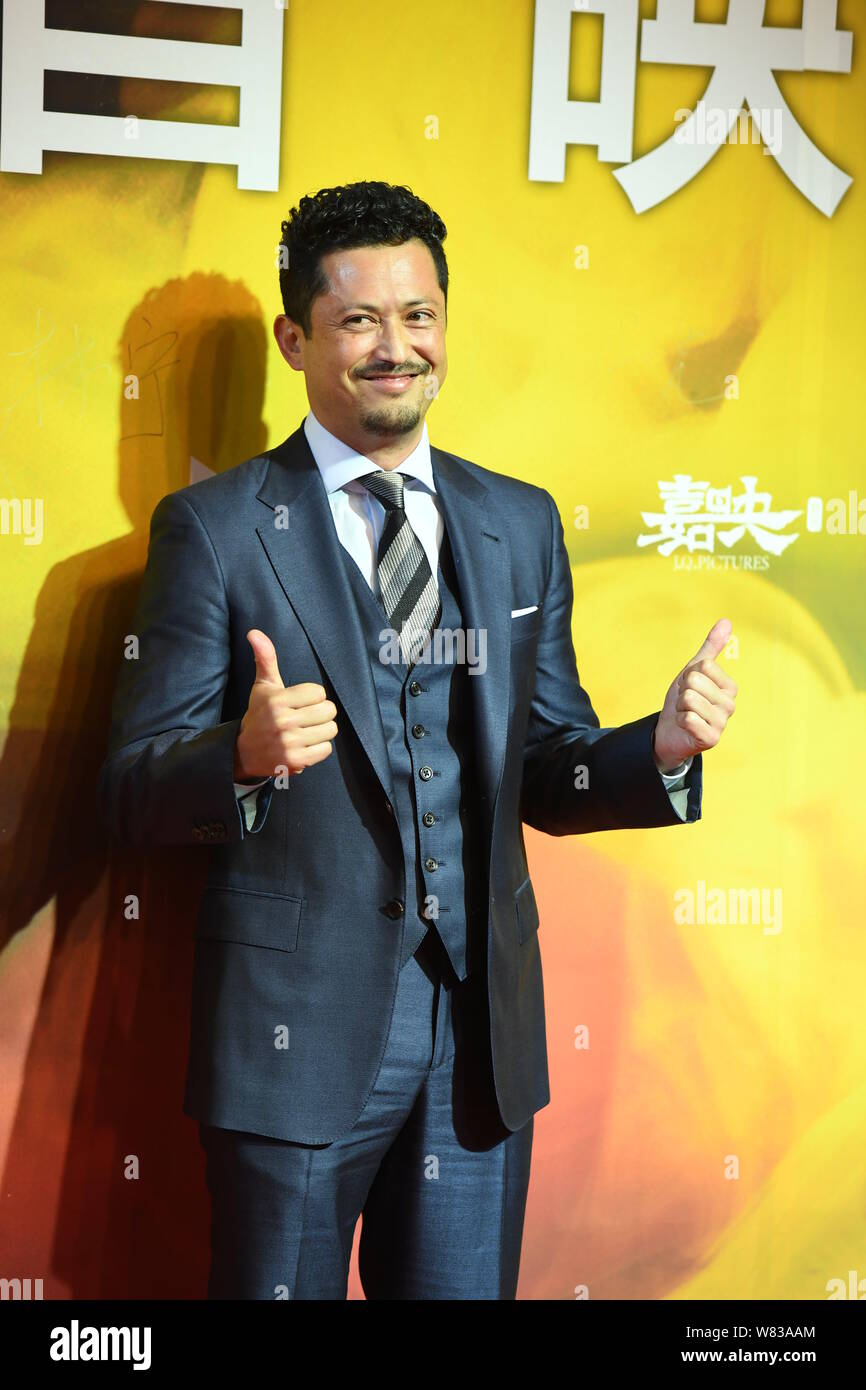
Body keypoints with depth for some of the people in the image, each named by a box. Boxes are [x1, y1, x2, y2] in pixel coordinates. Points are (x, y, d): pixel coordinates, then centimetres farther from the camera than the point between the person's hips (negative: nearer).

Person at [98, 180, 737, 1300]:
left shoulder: (523, 524, 10)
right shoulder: (214, 526, -3)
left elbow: (544, 776, 12)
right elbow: (132, 790, -6)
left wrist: (661, 747, -9)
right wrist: (247, 755, -27)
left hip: (483, 1036, 4)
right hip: (298, 1029, -4)